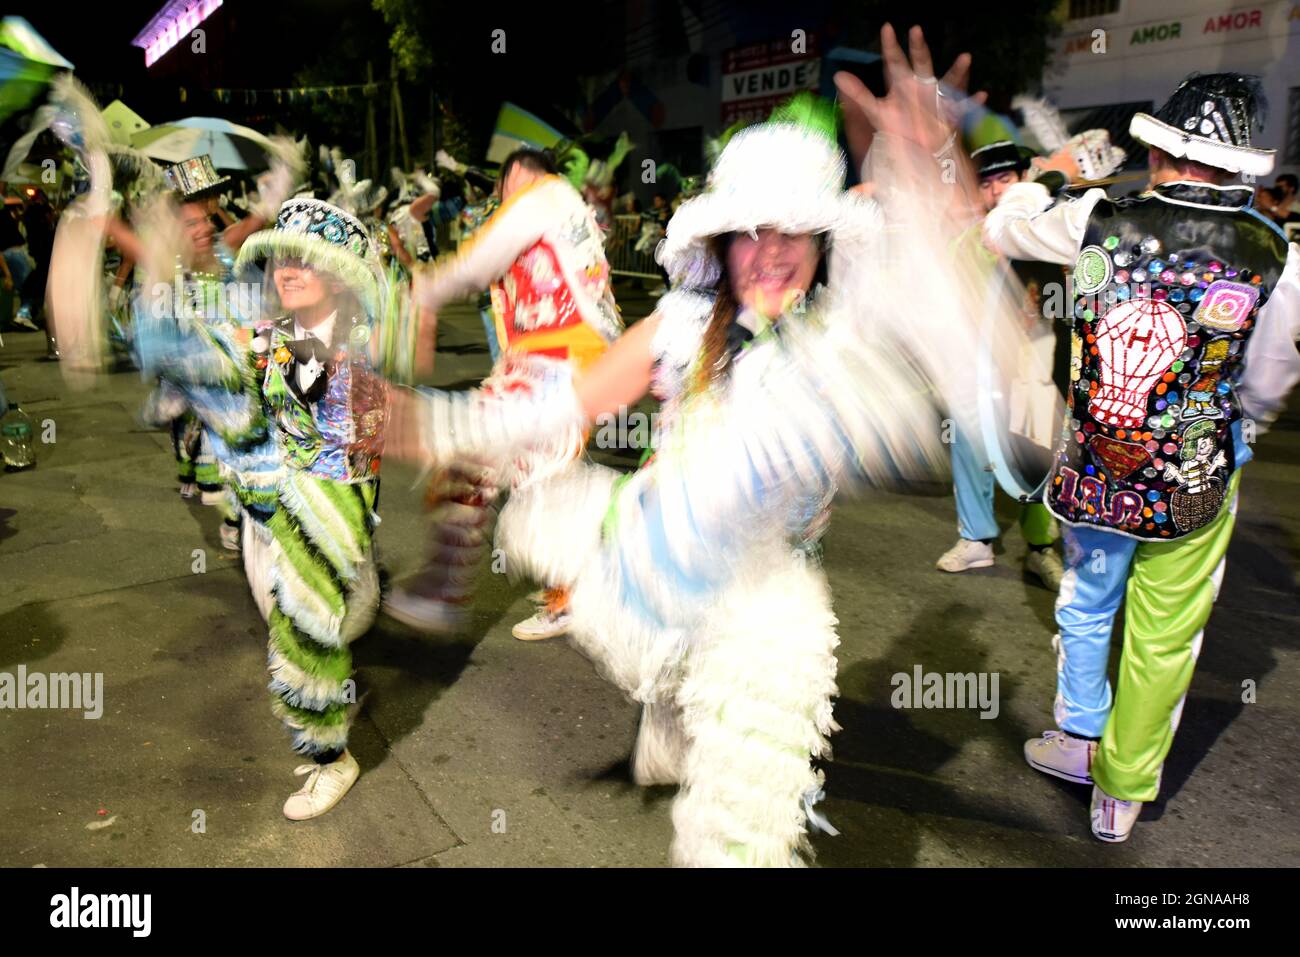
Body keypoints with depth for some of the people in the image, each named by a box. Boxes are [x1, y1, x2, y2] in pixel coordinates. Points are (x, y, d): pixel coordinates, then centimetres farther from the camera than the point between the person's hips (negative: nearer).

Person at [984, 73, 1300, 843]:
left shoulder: (1099, 224, -10)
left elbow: (1003, 229, 8)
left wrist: (1037, 184, 29)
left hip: (1096, 470, 1)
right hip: (1197, 487, -1)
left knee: (1088, 606, 23)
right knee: (1163, 638, 14)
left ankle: (1079, 738, 43)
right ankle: (1123, 791, 31)